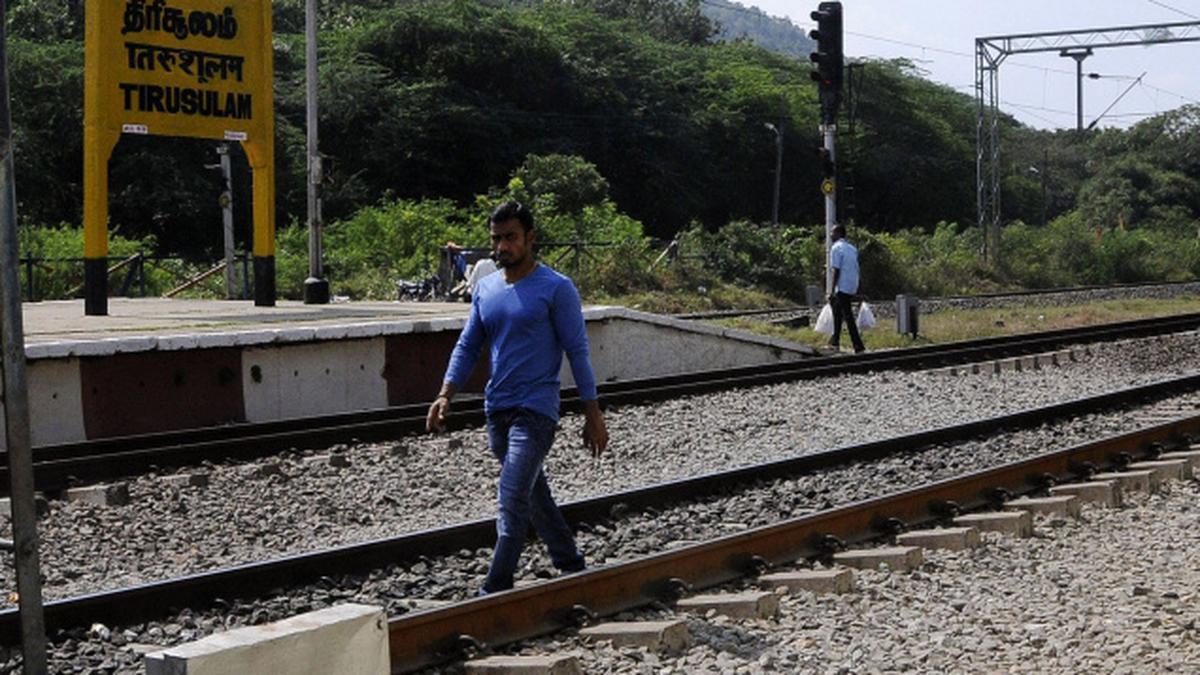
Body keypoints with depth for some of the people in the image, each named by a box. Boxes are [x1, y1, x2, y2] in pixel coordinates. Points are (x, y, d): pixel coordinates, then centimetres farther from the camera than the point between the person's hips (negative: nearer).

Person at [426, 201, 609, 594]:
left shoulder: (556, 289, -7)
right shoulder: (485, 289, 10)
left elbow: (577, 351, -6)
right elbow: (467, 347, 14)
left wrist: (593, 415, -8)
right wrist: (445, 396, 1)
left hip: (535, 410, -7)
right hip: (497, 410, 7)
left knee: (512, 503, -15)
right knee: (534, 496, 17)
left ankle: (496, 590, -13)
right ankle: (571, 566, 32)